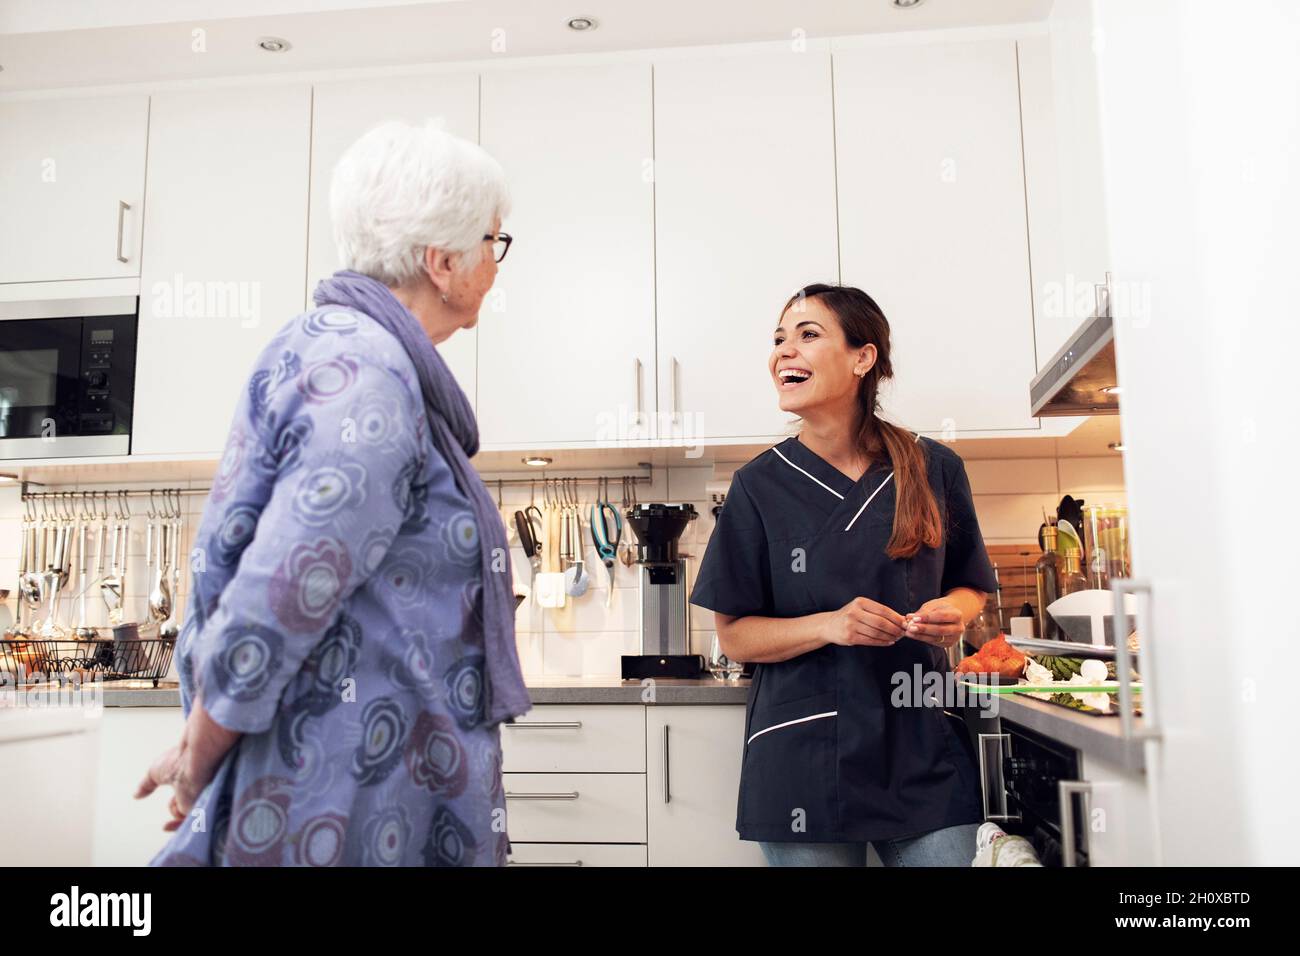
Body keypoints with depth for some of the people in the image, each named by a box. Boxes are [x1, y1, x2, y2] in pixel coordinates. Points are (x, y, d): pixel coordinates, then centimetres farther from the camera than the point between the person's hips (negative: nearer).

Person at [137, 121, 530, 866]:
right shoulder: (368, 378, -23)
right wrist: (200, 764, -9)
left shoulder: (334, 344, 7)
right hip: (346, 812, -9)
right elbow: (272, 610, -26)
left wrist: (202, 749, 13)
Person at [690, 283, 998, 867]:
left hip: (925, 752, 1)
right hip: (805, 763, -1)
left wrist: (952, 612, -9)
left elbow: (969, 586, 14)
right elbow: (734, 635, -2)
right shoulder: (760, 485, -3)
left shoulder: (934, 469, 0)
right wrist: (829, 625, -19)